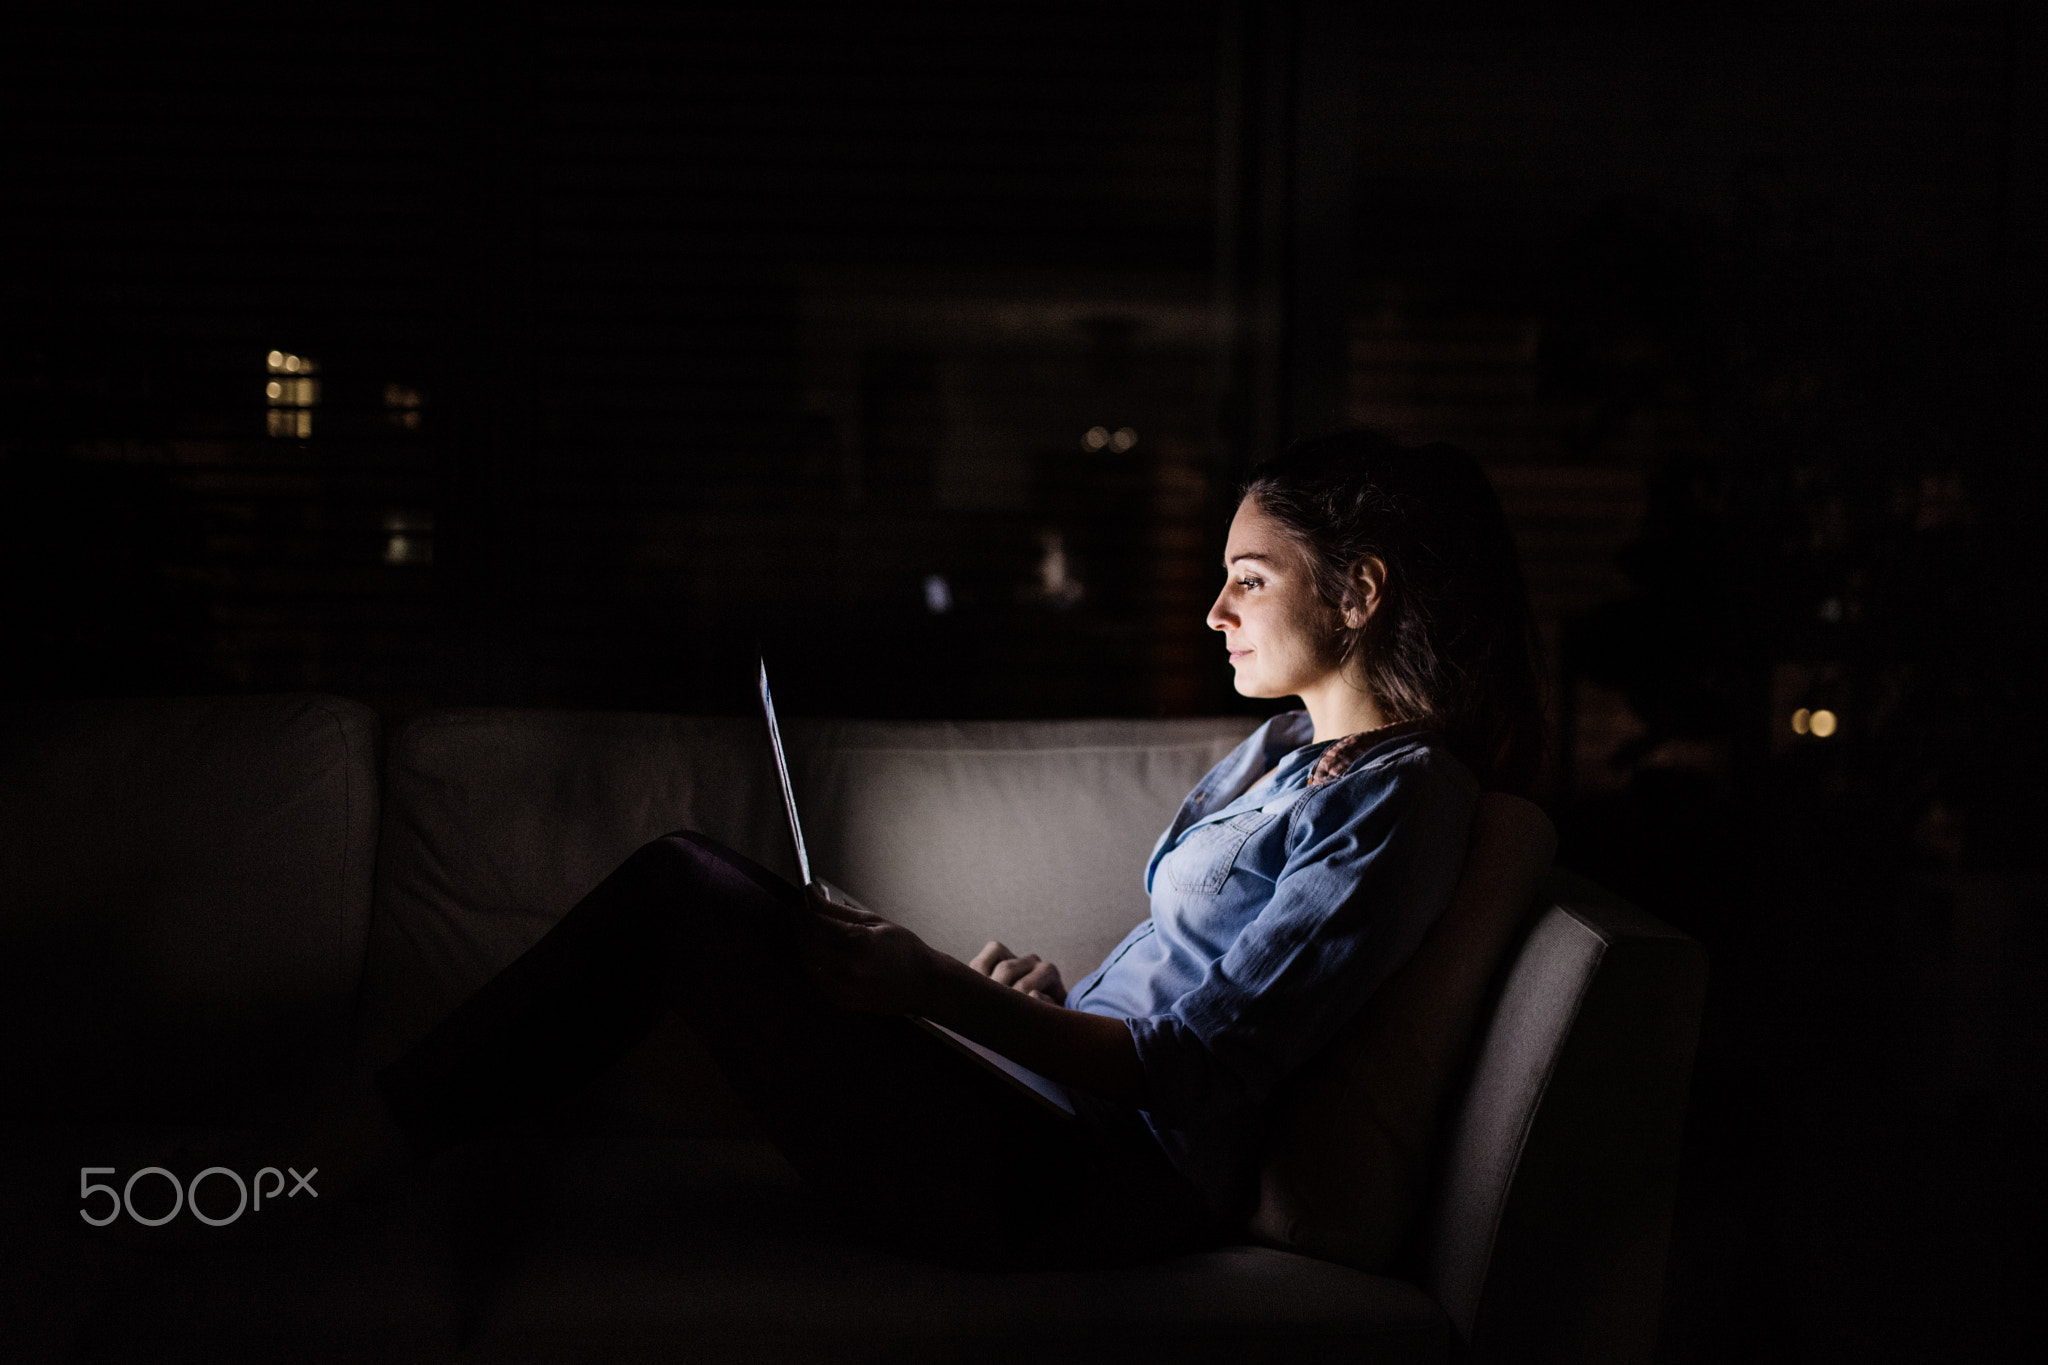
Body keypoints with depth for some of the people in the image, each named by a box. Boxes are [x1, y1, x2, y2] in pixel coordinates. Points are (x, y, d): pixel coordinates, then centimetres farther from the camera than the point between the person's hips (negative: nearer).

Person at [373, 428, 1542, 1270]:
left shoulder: (1392, 800, -12)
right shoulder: (1285, 748, 17)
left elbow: (1187, 1069, -18)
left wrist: (936, 990, -20)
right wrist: (1051, 992, 3)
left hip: (1120, 1192, -9)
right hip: (1071, 1118, 9)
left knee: (683, 889, -14)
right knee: (690, 871, 4)